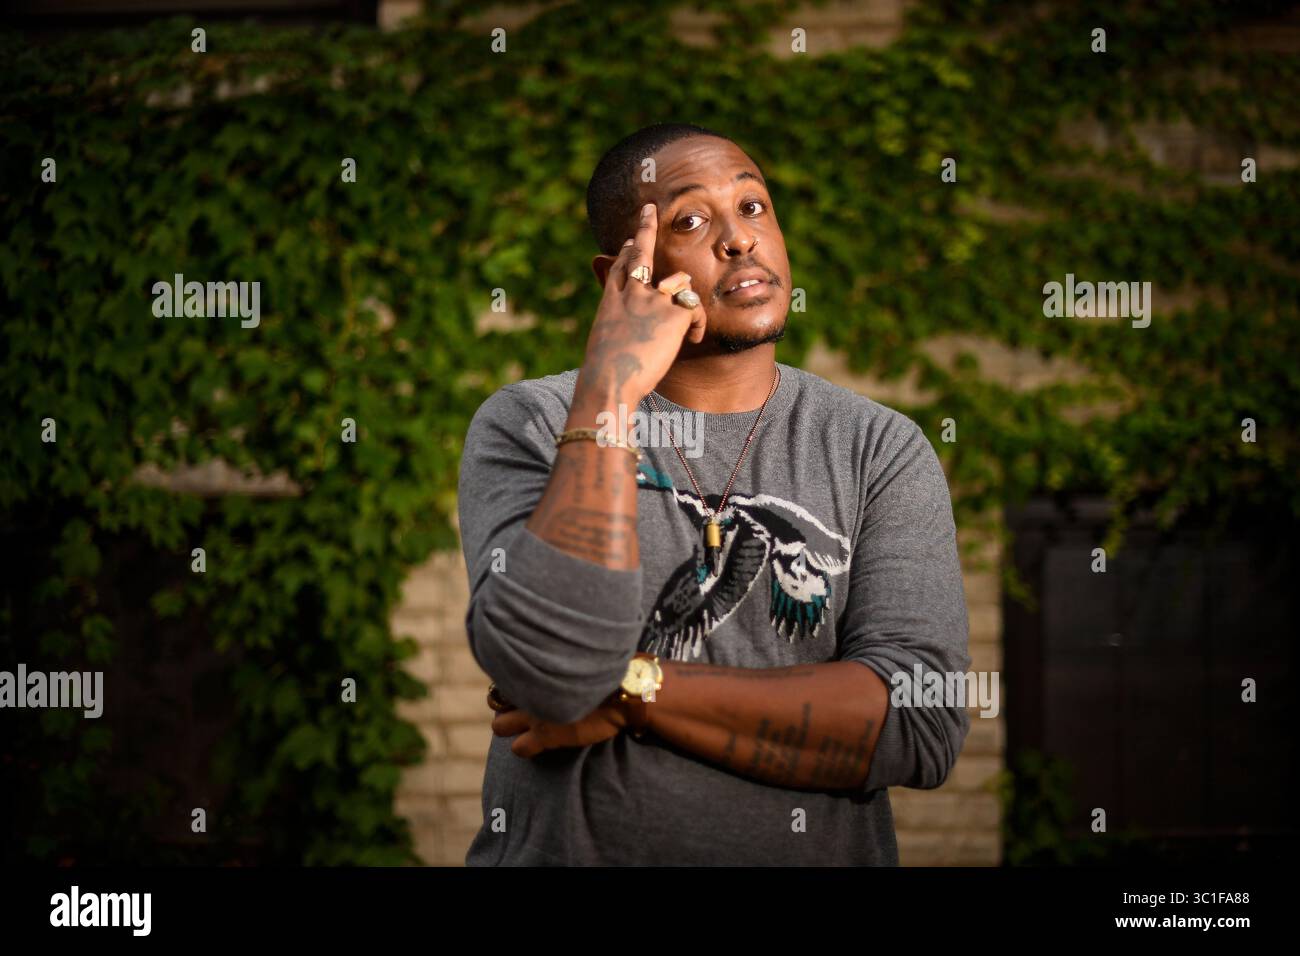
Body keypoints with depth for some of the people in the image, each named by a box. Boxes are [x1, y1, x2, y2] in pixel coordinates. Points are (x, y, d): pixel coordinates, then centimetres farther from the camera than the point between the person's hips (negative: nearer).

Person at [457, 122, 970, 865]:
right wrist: (610, 388, -18)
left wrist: (628, 690, -13)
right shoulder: (529, 427, -1)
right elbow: (551, 673, -17)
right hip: (565, 847, 0)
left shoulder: (881, 449, 1)